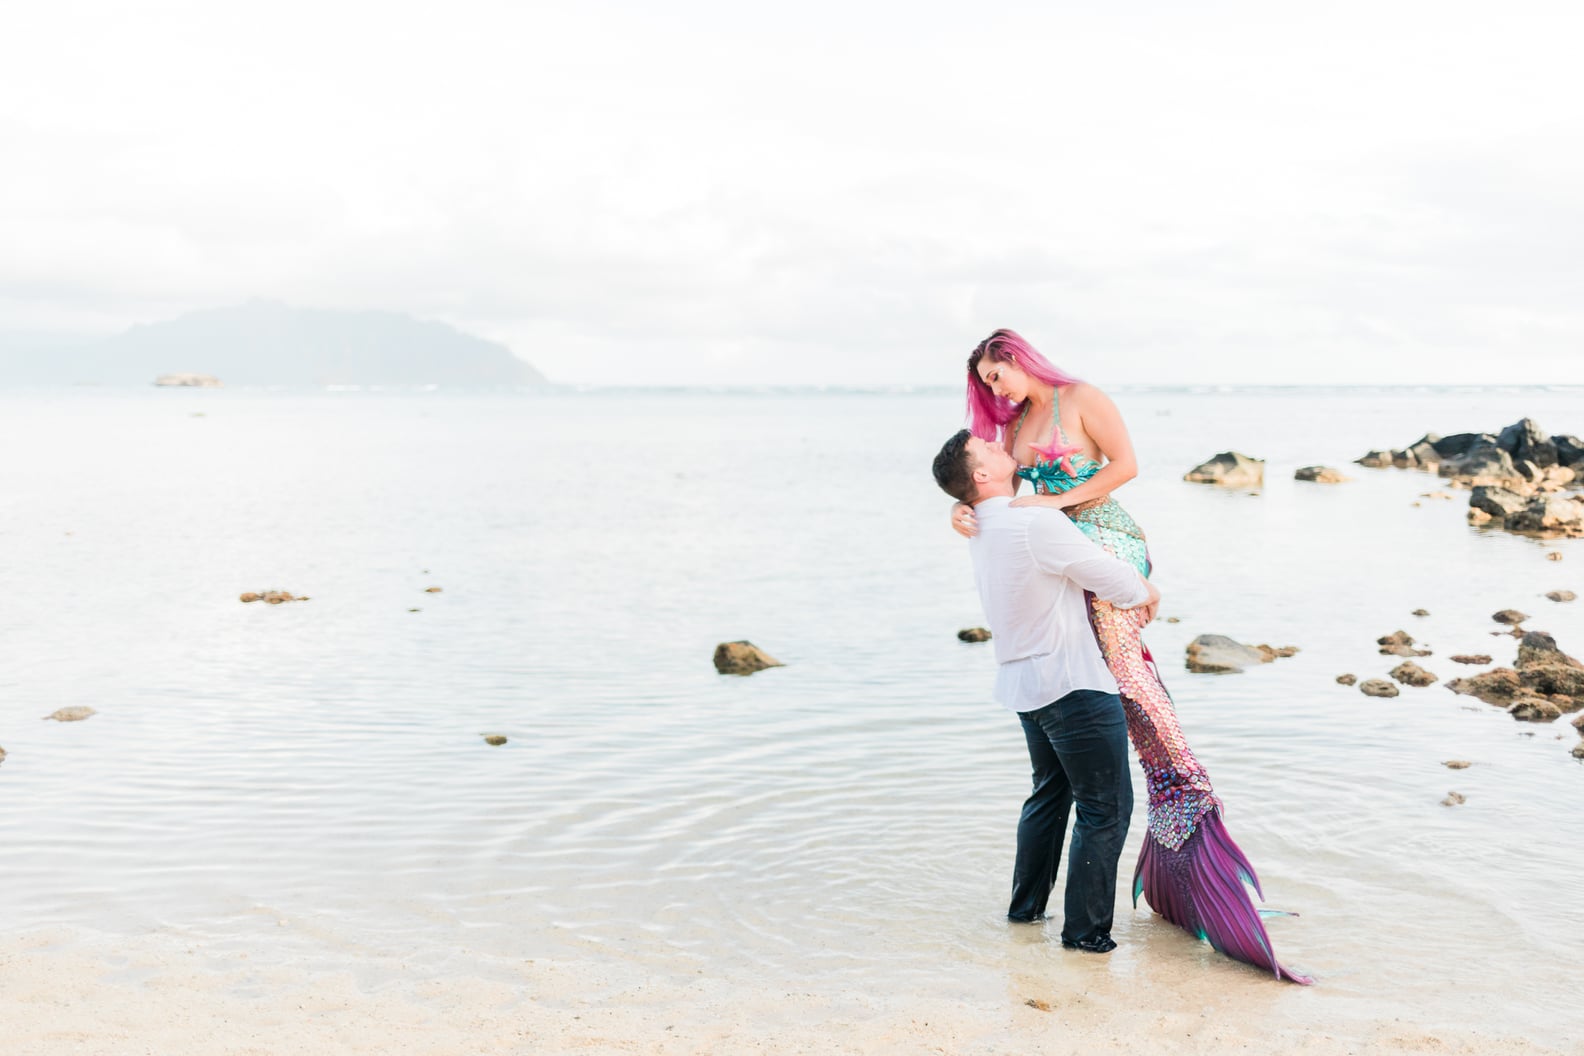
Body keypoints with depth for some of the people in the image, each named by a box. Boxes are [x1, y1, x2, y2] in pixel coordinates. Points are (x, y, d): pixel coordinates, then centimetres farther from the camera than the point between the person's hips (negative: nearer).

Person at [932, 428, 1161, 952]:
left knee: (1050, 792, 26)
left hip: (1022, 682, 9)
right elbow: (1109, 576, -14)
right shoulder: (1038, 524, -22)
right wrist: (1144, 593, 9)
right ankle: (1085, 929, 7)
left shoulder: (982, 530, 7)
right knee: (1105, 809, 1)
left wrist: (1131, 589, 13)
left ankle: (1025, 905, 34)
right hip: (1074, 685, -9)